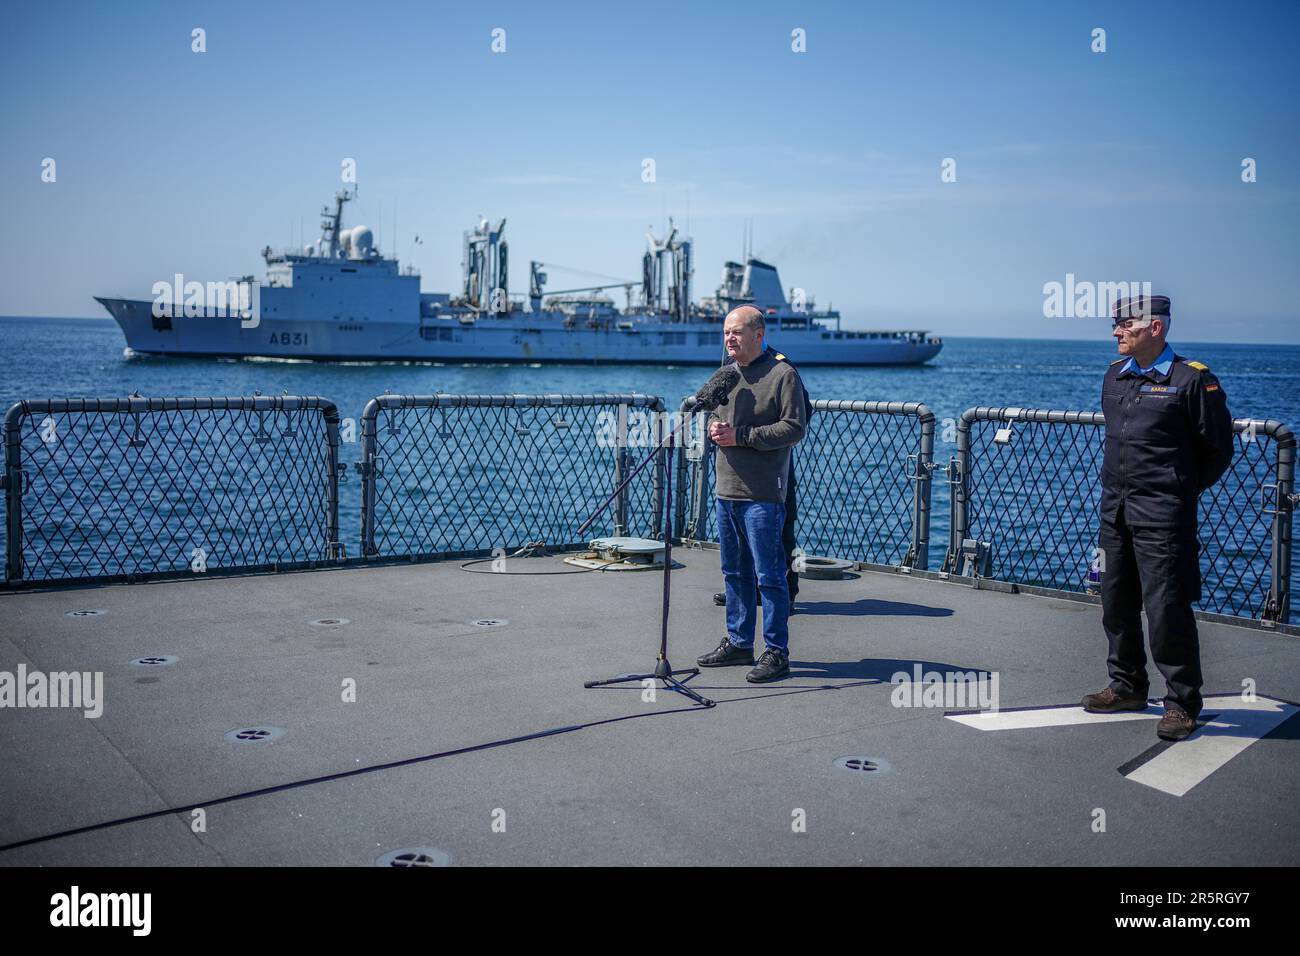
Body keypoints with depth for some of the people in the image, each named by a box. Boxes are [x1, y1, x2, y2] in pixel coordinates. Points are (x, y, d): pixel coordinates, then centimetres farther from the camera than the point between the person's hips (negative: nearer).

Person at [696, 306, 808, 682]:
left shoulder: (783, 374, -8)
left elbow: (795, 427, -14)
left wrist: (741, 435, -18)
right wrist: (714, 428, 1)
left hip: (762, 495, -8)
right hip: (726, 491, 8)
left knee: (769, 575, -4)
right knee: (735, 573, 16)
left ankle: (777, 652, 3)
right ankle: (738, 642, 27)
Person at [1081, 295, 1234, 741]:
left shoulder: (1193, 379, -9)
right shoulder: (1115, 375, 10)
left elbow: (1218, 448, -2)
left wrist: (1182, 489, 5)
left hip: (1162, 517, -7)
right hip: (1115, 510, 7)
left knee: (1167, 610, -5)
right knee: (1117, 605, 14)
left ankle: (1182, 703, 8)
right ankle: (1127, 687, 29)